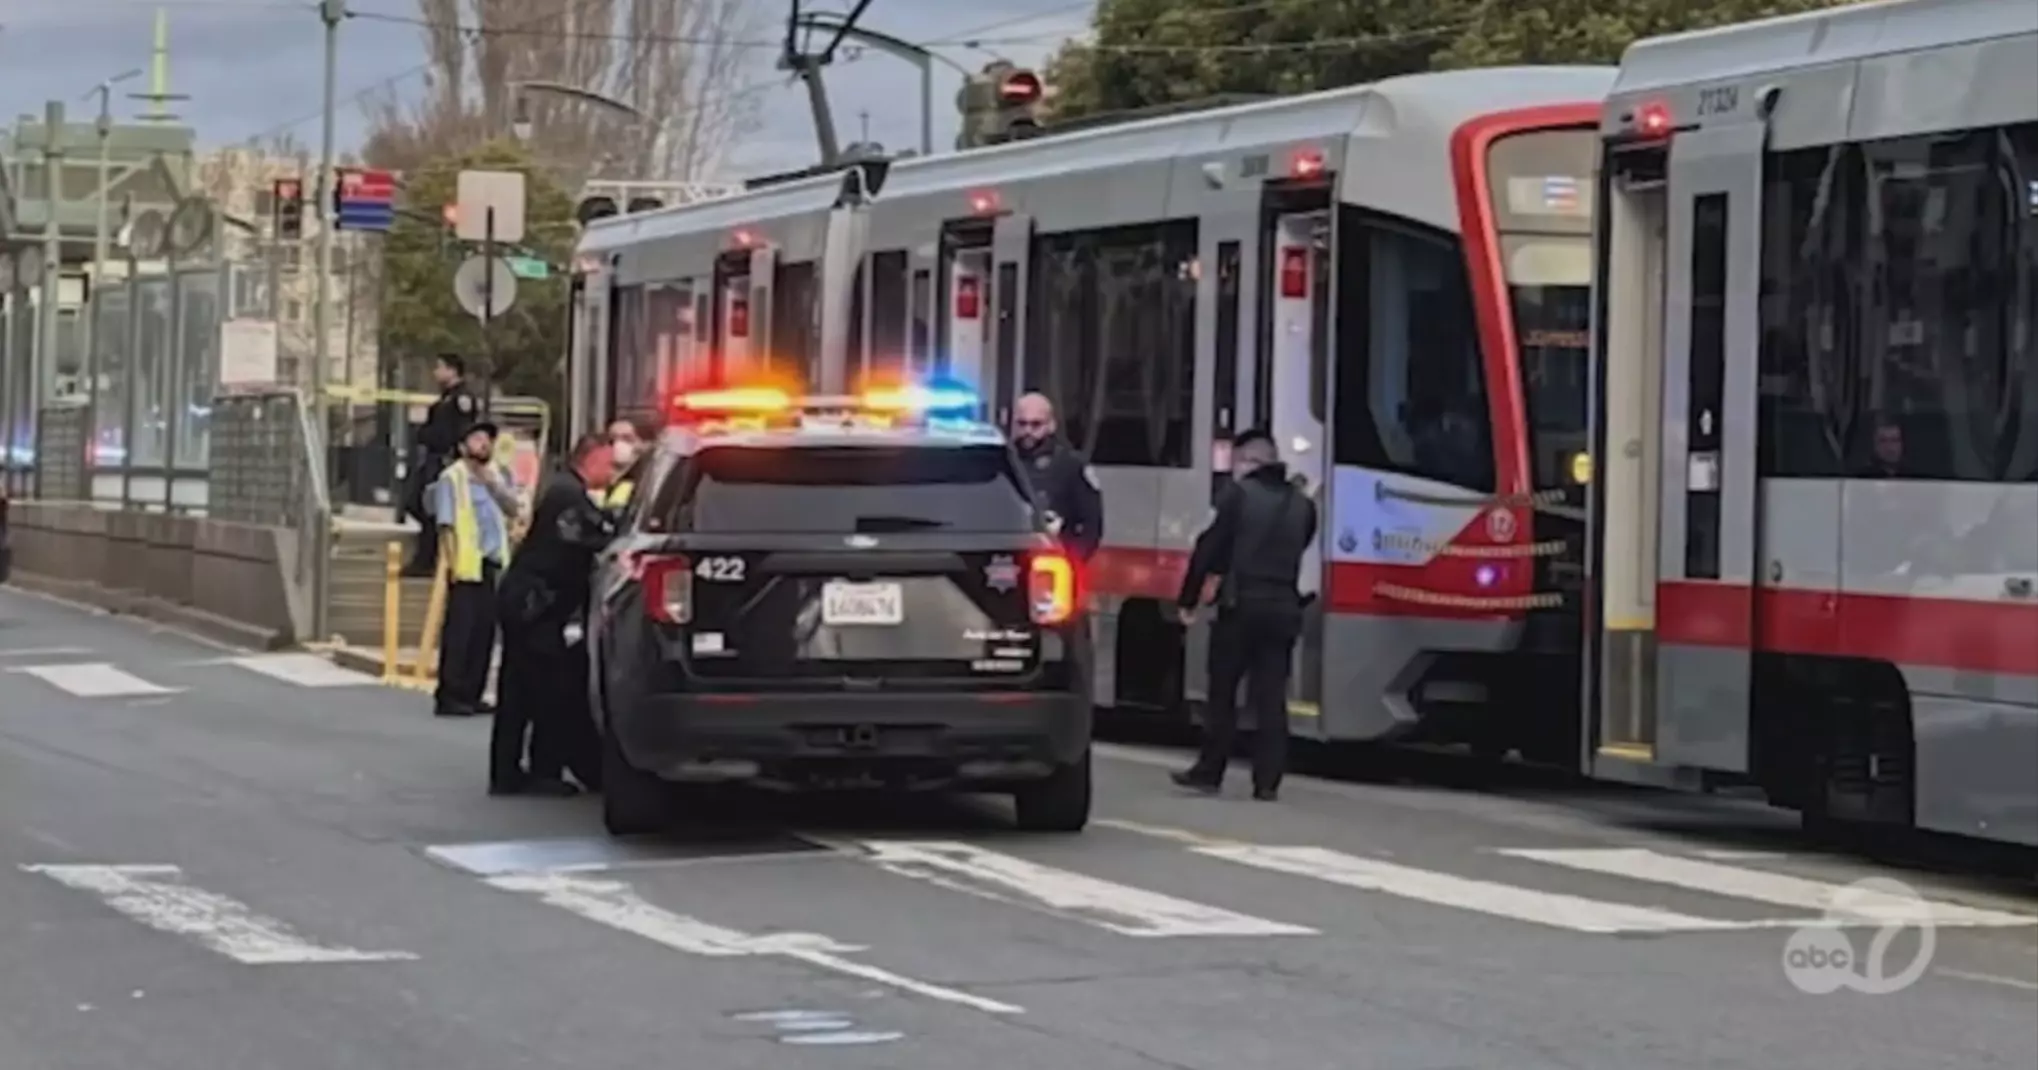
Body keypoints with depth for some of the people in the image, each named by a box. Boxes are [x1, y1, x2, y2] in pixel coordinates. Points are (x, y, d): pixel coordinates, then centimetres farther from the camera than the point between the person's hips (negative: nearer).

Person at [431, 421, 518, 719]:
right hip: (467, 565, -6)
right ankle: (449, 698, -7)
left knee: (485, 630, 5)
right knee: (459, 631, -8)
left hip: (494, 563, 6)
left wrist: (495, 485, -7)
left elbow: (513, 510, 8)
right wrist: (453, 561, -15)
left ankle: (471, 695, 11)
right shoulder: (452, 477, -4)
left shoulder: (496, 475, 17)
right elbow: (447, 525, -8)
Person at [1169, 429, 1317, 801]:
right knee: (1271, 697, 5)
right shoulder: (1302, 503, 10)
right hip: (1284, 609, 4)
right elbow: (1297, 550, 13)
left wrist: (1188, 600, -1)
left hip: (1241, 606, -4)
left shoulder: (1239, 494, -5)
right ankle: (1267, 781, 2)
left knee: (1223, 693, 6)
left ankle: (1209, 772, 10)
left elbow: (1210, 548, -6)